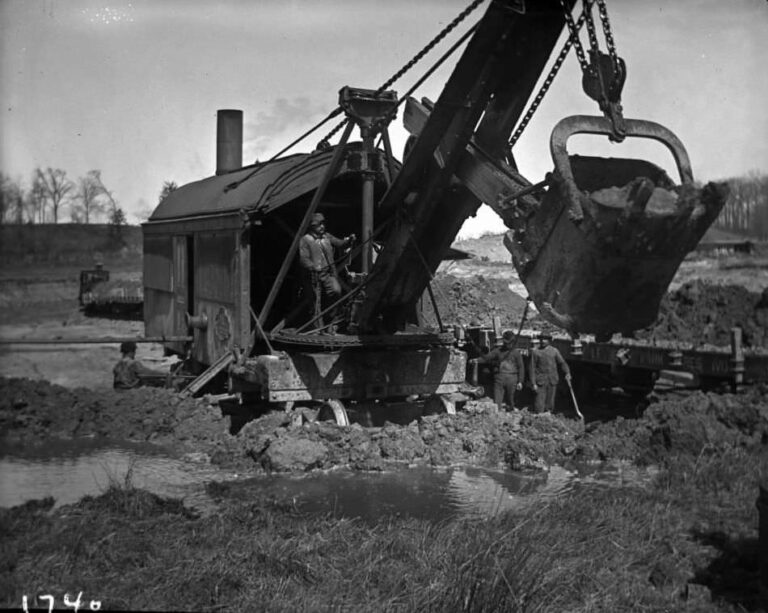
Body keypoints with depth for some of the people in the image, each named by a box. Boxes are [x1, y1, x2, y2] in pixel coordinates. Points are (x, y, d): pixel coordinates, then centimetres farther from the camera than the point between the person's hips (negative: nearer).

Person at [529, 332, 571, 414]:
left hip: (552, 381, 2)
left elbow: (562, 363, 6)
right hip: (540, 381, -2)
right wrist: (533, 383, -5)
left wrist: (567, 373, -13)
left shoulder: (554, 351, 8)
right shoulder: (535, 351, 1)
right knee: (539, 403, -9)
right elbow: (532, 368, 0)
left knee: (550, 403, 7)